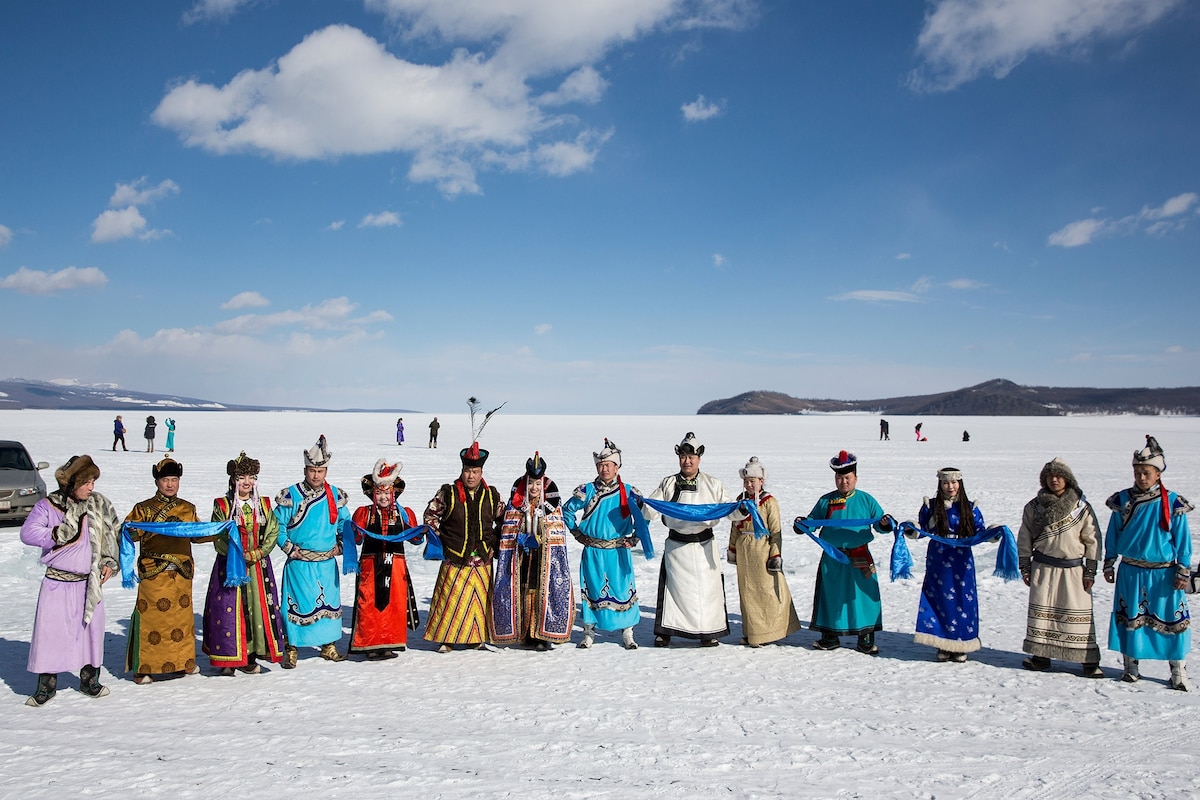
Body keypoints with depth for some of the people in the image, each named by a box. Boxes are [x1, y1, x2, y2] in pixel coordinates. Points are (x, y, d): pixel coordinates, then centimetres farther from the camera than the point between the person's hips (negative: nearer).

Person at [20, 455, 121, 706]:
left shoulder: (99, 504, 1)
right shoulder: (48, 505, -7)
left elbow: (113, 533, 10)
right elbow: (27, 532, -12)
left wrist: (109, 562, 2)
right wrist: (58, 534, -21)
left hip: (90, 582, 3)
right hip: (57, 582, -2)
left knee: (91, 629, 9)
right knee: (50, 630, 0)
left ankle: (89, 679, 24)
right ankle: (46, 685, 15)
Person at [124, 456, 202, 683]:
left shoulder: (188, 509, 13)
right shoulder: (143, 509, 2)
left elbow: (197, 535, 22)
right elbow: (128, 533, 0)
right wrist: (130, 531, -22)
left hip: (182, 573, 4)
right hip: (153, 573, -3)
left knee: (183, 617, 10)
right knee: (151, 618, -4)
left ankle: (185, 661, 23)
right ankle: (144, 667, 7)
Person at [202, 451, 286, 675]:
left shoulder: (263, 505, 9)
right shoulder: (222, 506, -1)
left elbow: (273, 533, 2)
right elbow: (219, 539, -7)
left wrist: (257, 553, -12)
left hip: (259, 566, 3)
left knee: (259, 607, 3)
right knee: (229, 610, -3)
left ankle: (249, 657, 14)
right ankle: (228, 658, 8)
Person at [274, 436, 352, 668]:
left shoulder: (336, 496, 5)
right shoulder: (291, 496, -7)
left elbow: (345, 523, 16)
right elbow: (277, 525, -1)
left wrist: (340, 546, 4)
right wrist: (289, 548, -7)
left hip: (327, 563, 4)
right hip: (299, 563, -4)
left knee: (329, 603, 10)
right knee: (297, 605, -1)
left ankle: (328, 645, 23)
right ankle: (292, 648, 11)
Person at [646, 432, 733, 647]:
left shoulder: (713, 485, 5)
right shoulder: (668, 483, 6)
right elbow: (651, 510, 2)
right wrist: (641, 506, -19)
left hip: (704, 545, 0)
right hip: (676, 546, 0)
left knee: (707, 586, 2)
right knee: (673, 585, 4)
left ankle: (708, 632, 16)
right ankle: (665, 631, 15)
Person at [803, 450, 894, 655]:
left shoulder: (866, 500, 3)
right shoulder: (826, 501, 6)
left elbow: (879, 523, 3)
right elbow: (813, 520, 12)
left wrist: (885, 524, -19)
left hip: (860, 558, -1)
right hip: (832, 558, 1)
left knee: (862, 595, 2)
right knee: (830, 596, 8)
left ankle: (866, 639, 14)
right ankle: (830, 636, 21)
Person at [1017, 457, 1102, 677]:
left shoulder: (1081, 507, -1)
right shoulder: (1034, 507, 4)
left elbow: (1092, 539, 1)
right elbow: (1024, 538, 9)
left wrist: (1090, 571, -2)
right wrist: (1025, 567, 6)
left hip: (1073, 569, -2)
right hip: (1043, 568, 2)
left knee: (1079, 613, -3)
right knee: (1040, 611, 4)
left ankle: (1090, 660, 5)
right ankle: (1041, 656, 13)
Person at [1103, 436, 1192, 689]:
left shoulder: (1172, 503, -5)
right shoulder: (1123, 501, 0)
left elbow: (1182, 539, -1)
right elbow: (1112, 535, 7)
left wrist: (1184, 571, -4)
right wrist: (1109, 564, 6)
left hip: (1163, 573, -2)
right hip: (1130, 572, 2)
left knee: (1172, 620, 0)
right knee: (1130, 619, 8)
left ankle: (1178, 671, 12)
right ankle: (1131, 666, 21)